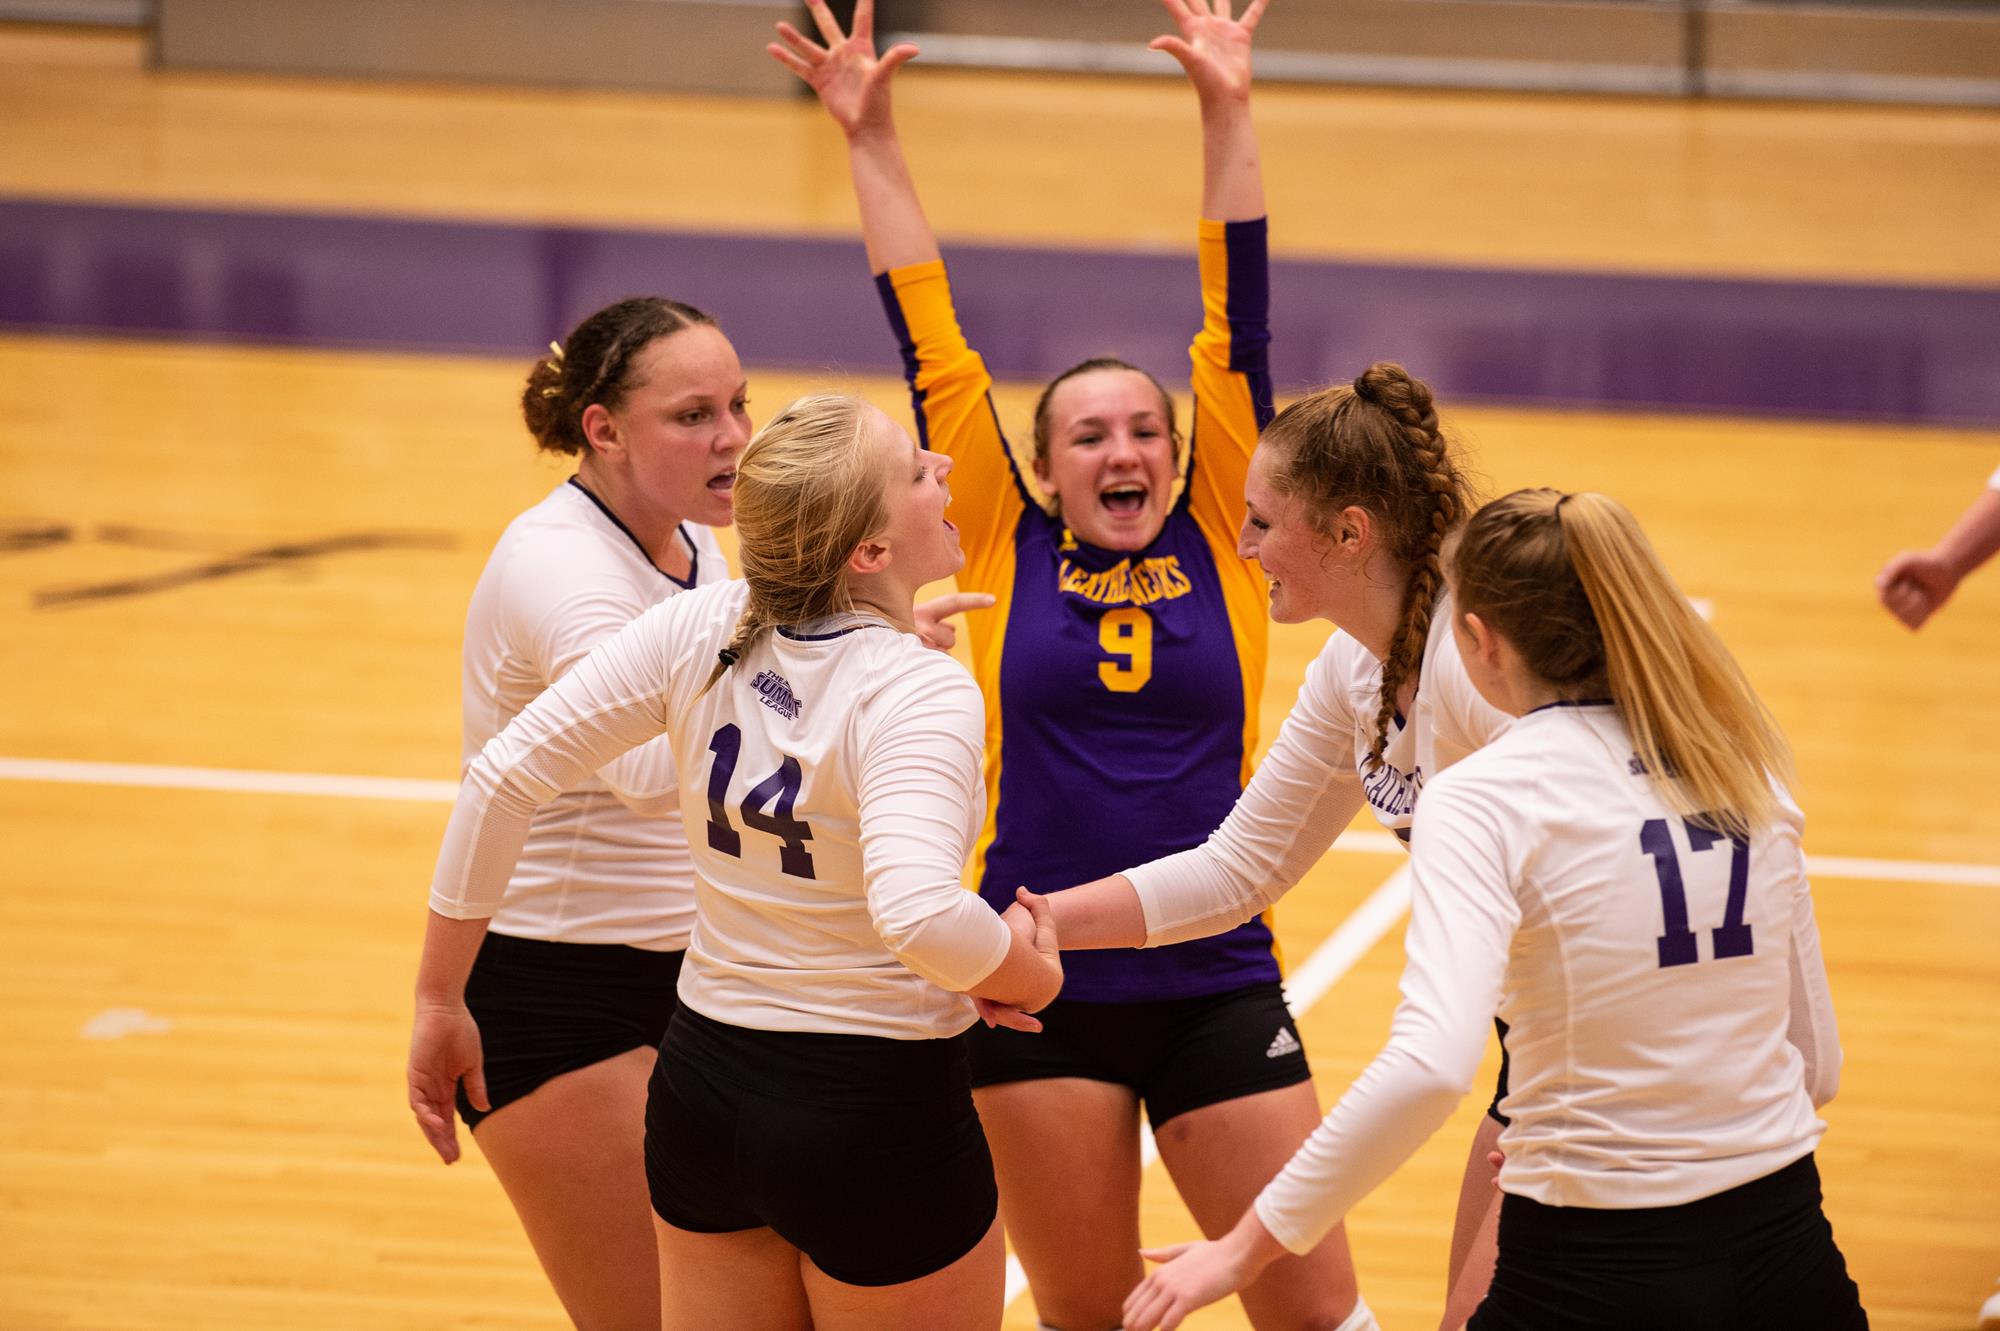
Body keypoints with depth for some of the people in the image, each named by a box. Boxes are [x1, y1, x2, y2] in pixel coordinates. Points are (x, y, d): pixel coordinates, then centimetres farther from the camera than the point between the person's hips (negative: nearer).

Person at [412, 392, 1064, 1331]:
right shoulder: (919, 691, -21)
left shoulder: (700, 631, -4)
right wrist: (1034, 977, -15)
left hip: (705, 1081, 6)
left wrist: (440, 1001, 5)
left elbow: (504, 776, -4)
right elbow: (919, 915, -36)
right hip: (879, 1113, -6)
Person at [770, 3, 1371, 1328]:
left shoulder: (1215, 538, 5)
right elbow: (931, 343, 5)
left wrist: (1228, 114, 0)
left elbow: (1237, 329, 3)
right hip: (1042, 990, 0)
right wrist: (873, 140, 4)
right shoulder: (1010, 549, 4)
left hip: (1217, 985, 0)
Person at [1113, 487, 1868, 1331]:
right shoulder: (1744, 765, 6)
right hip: (1788, 1251, 5)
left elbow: (1428, 1065, -25)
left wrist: (1248, 1244, -20)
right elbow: (1816, 1062, 12)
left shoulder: (1483, 799, -11)